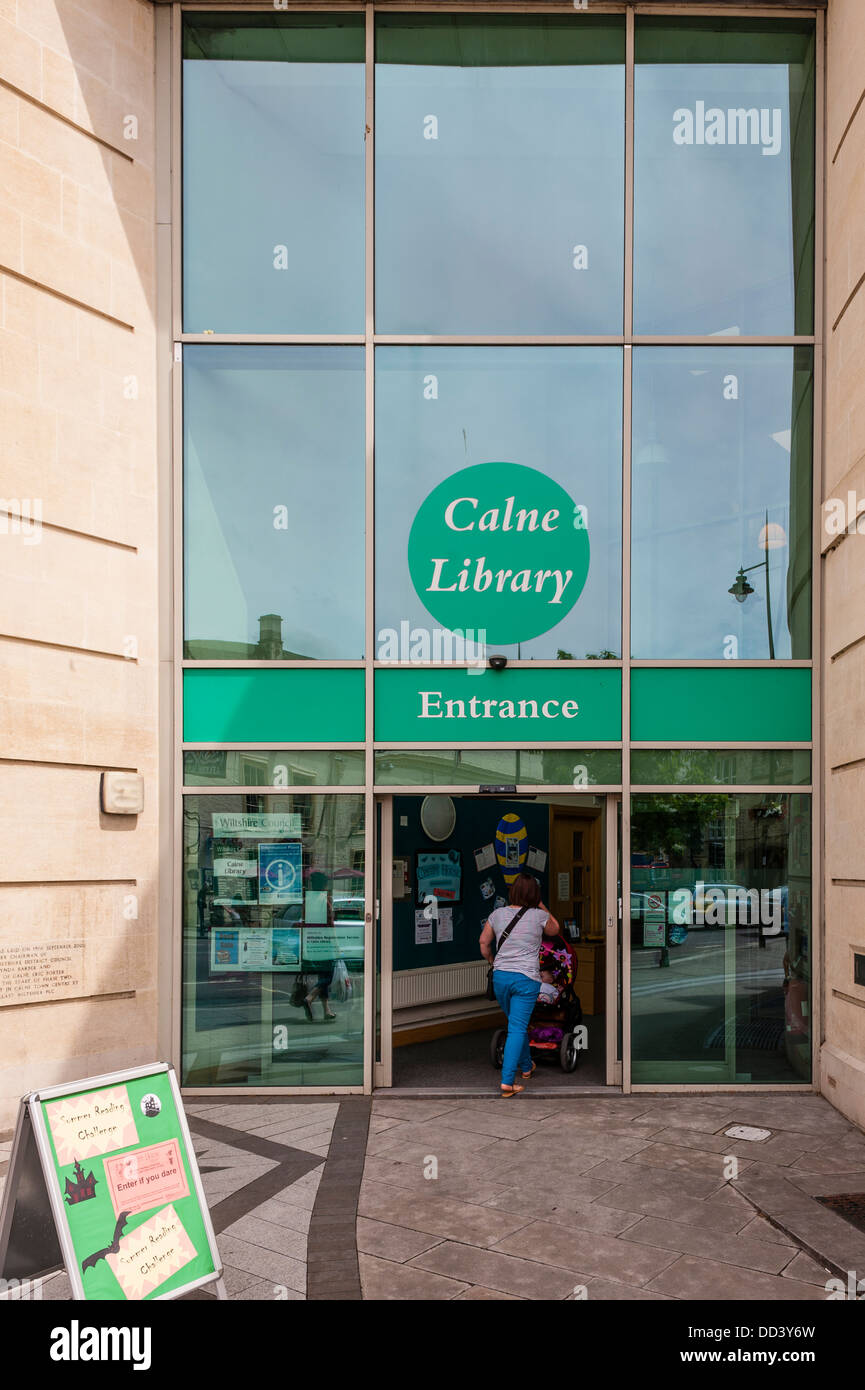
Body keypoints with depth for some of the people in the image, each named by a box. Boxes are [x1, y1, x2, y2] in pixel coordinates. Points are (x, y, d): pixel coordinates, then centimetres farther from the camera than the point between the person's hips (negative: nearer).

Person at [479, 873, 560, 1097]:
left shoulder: (497, 914, 2)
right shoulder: (539, 916, -6)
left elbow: (484, 942, 14)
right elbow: (555, 930, 16)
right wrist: (541, 906, 16)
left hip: (500, 976, 4)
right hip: (527, 978, -4)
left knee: (517, 1025, 23)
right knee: (517, 1029, -3)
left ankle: (526, 1067, 40)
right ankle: (507, 1081, -11)